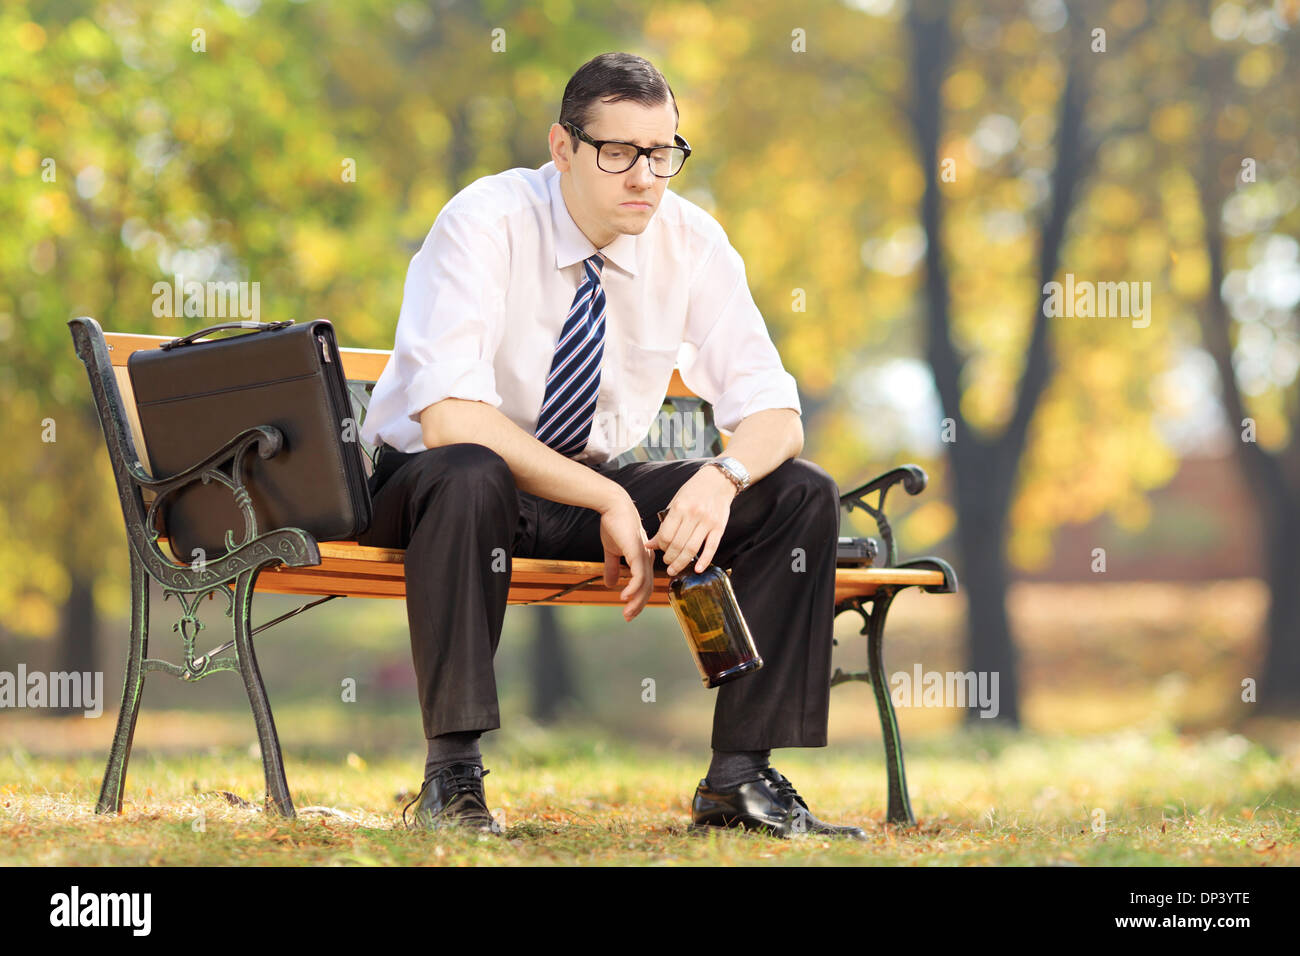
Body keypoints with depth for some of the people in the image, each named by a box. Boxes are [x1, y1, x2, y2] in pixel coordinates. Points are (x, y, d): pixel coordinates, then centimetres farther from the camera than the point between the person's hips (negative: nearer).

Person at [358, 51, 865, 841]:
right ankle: (452, 777, -31)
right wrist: (606, 500, -35)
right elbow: (448, 418, -32)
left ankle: (740, 777, -13)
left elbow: (774, 415, -8)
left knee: (803, 495, -15)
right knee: (468, 478, -42)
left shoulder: (690, 241, -8)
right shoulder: (486, 222, -21)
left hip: (598, 486, 5)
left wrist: (722, 477, -32)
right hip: (428, 478, -5)